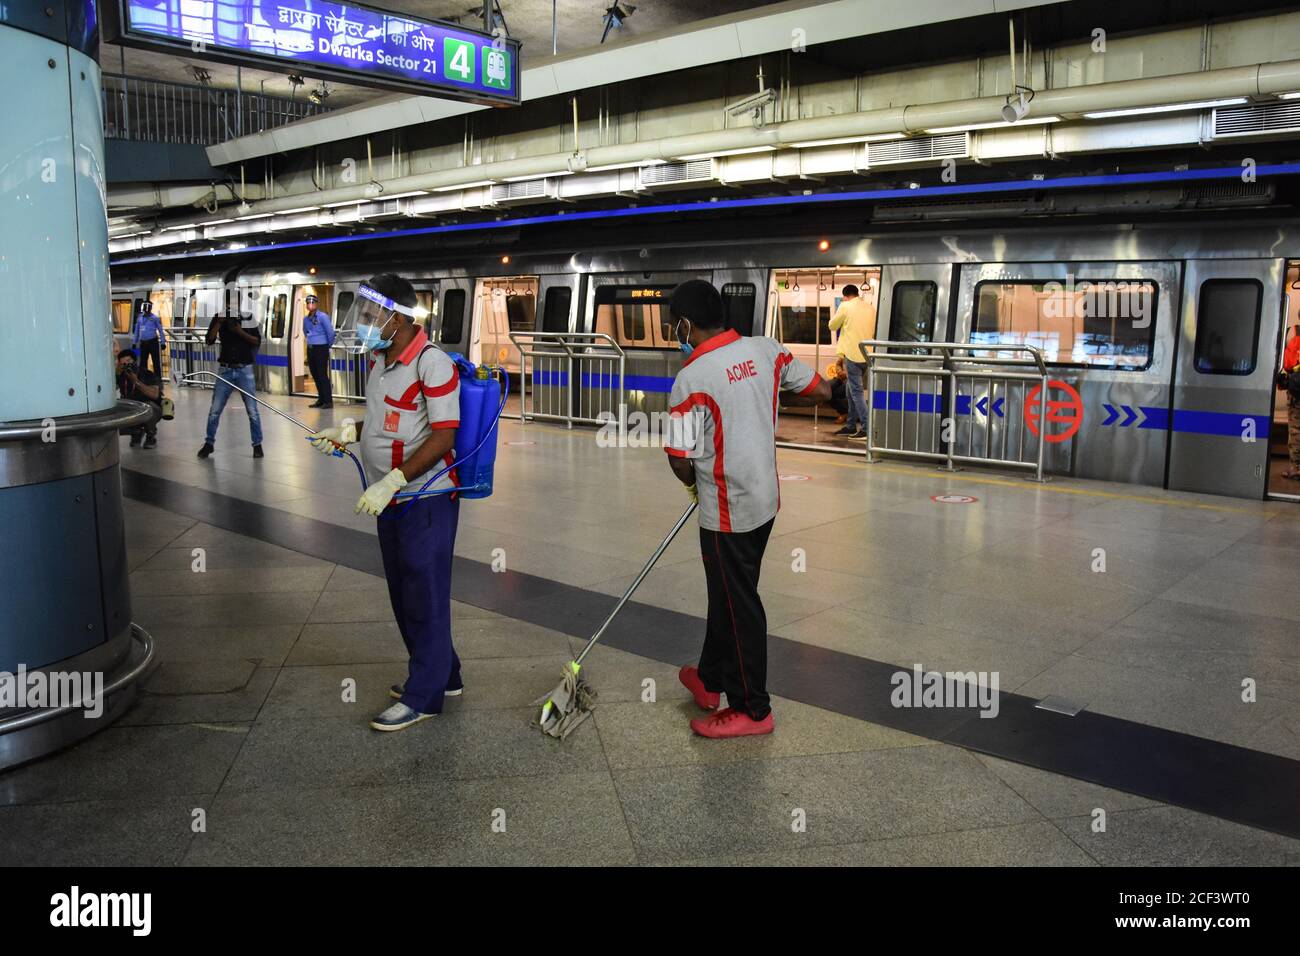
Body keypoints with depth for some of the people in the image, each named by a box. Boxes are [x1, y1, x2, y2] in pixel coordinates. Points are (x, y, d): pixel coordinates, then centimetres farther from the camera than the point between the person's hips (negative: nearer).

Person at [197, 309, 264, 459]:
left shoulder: (248, 316, 2)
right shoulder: (219, 317, 5)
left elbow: (257, 341, -1)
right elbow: (209, 340, -5)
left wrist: (241, 332, -15)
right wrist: (220, 321, -12)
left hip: (244, 369, -1)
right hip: (225, 369, 1)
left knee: (252, 410, -2)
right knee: (214, 410, 1)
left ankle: (257, 444, 9)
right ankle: (209, 443, 15)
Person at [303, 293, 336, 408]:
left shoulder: (323, 316, -11)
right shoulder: (306, 318, 11)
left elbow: (330, 332, -11)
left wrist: (329, 345, -1)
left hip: (321, 348, -7)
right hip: (310, 349, 7)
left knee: (322, 375, -9)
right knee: (315, 375, 10)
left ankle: (328, 401, -6)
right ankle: (321, 399, 19)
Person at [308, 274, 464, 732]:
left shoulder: (432, 364, -19)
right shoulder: (383, 359, 9)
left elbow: (443, 437, -23)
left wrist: (392, 481, -26)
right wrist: (348, 431, 12)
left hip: (426, 501, -10)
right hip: (392, 501, 10)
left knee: (424, 596, 0)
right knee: (404, 594, 17)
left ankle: (423, 696, 13)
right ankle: (443, 676, 32)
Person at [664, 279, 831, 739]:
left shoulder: (692, 378, -20)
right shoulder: (765, 349, -2)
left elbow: (680, 459, -17)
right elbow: (820, 391, 6)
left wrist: (695, 483, 5)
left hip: (727, 512, -7)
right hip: (764, 499, 8)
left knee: (738, 606, 6)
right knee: (727, 594, 22)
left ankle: (751, 709, 19)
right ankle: (711, 679, 39)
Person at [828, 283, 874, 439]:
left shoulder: (845, 306, -5)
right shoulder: (870, 309, 11)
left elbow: (832, 326, 4)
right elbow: (874, 331, 20)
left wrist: (837, 315, 21)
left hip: (853, 355, -7)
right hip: (867, 355, 7)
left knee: (856, 392, -6)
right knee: (852, 390, 18)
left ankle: (867, 429, -13)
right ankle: (851, 426, 23)